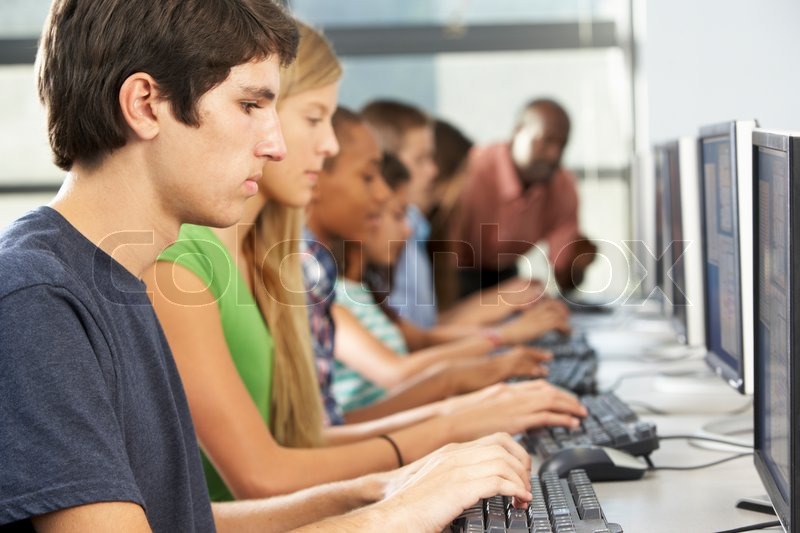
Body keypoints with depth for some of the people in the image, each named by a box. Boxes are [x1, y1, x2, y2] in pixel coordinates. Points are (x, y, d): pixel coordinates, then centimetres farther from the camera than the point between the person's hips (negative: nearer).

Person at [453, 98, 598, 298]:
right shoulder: (470, 173, -30)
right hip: (457, 277, -4)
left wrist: (577, 262, -30)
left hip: (504, 274, 5)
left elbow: (566, 279, -9)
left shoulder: (564, 186, -12)